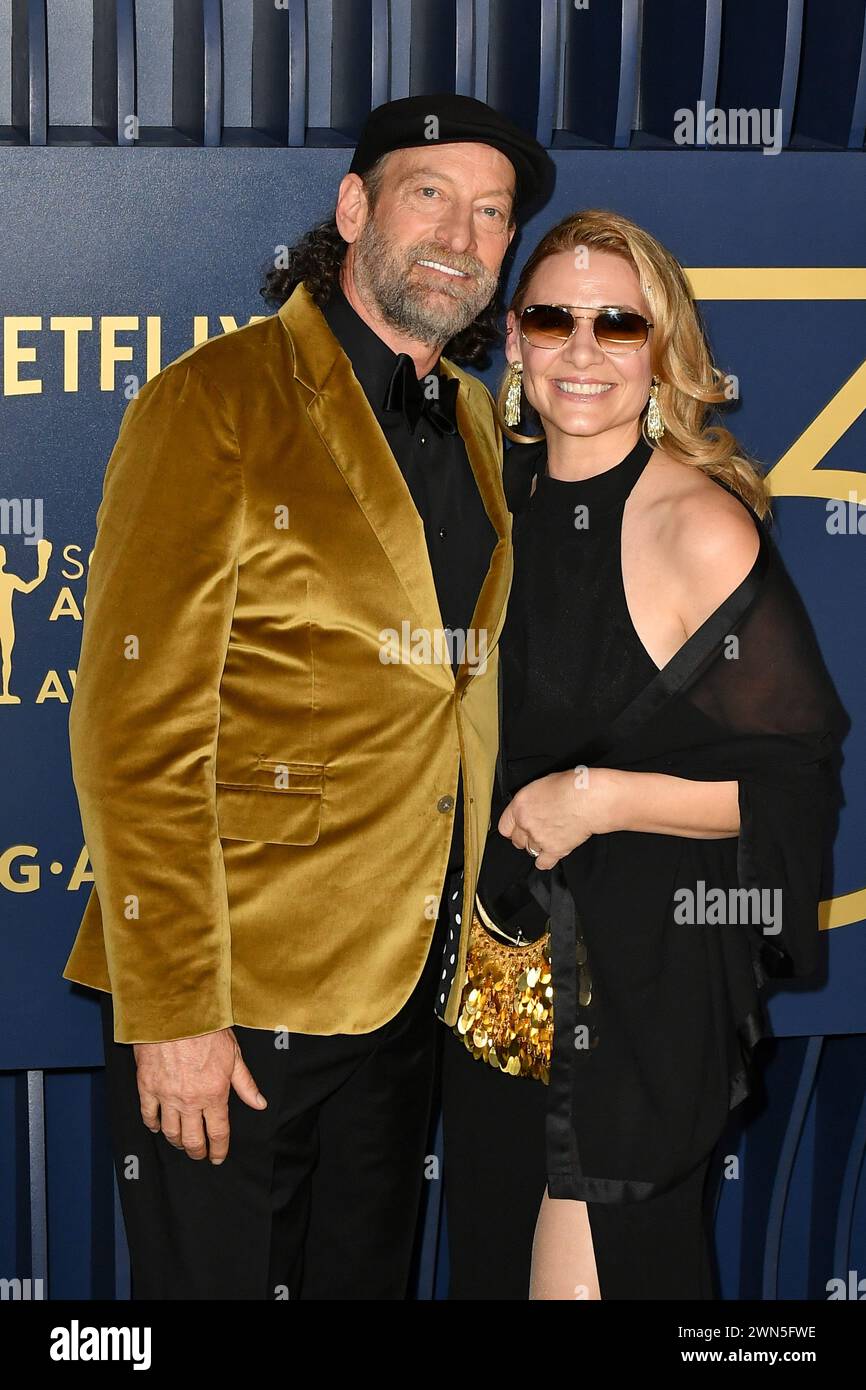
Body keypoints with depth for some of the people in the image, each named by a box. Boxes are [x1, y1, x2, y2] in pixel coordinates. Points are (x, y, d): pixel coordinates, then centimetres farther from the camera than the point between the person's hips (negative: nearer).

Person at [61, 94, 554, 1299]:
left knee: (365, 1278, 18)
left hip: (407, 984, 7)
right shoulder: (219, 404, -11)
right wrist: (170, 1012, -19)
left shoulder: (474, 423, 11)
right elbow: (137, 733, -16)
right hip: (232, 997, -7)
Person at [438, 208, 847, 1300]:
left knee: (587, 1270, -2)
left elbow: (798, 781, -16)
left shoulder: (702, 527, -16)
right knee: (493, 1254, 19)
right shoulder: (510, 501, 3)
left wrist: (602, 798, -21)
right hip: (503, 961, 7)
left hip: (646, 974, -7)